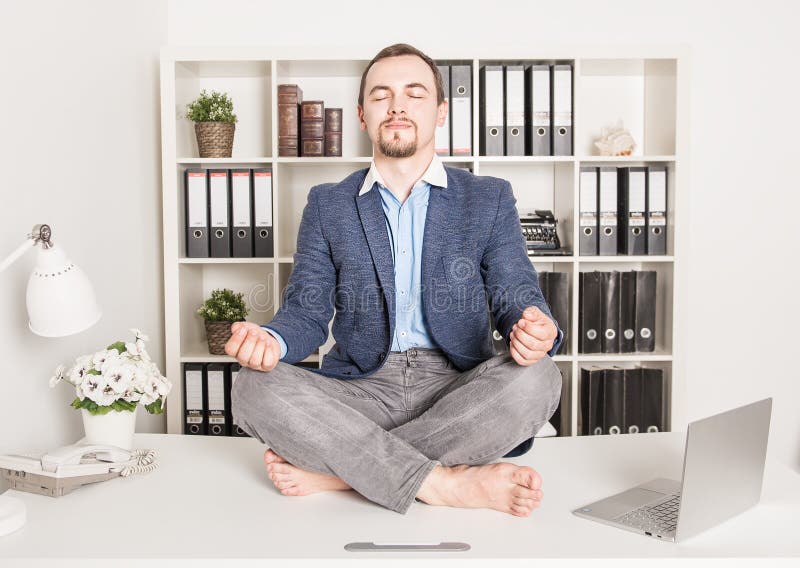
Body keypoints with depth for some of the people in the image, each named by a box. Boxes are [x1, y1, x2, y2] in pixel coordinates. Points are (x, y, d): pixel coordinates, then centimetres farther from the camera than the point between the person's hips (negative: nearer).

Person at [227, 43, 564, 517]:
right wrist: (272, 341, -19)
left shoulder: (490, 199, 10)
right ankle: (451, 484, -30)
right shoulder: (327, 204, 12)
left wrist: (534, 331, -24)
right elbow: (307, 312, 6)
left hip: (458, 391, 0)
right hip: (361, 388, 1)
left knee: (537, 378, -31)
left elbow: (515, 296, 2)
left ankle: (335, 469, -24)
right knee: (255, 389, -26)